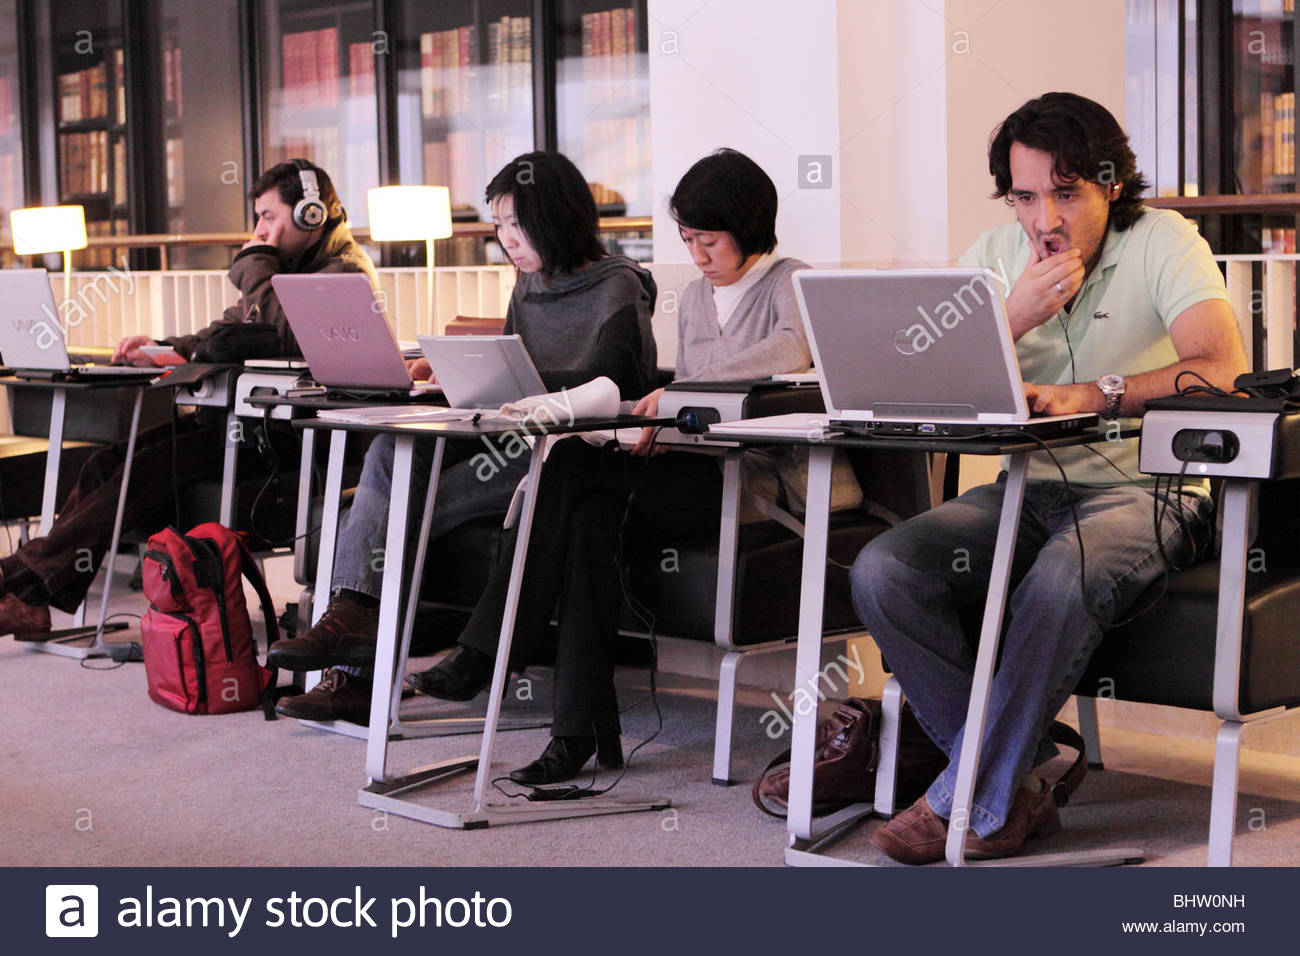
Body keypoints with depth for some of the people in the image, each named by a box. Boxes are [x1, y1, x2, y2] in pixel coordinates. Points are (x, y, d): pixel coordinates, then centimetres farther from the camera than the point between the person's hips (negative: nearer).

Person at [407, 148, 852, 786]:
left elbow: (794, 350, -24)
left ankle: (483, 656, -20)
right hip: (693, 475, 7)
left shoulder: (789, 283, -1)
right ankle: (581, 729, -27)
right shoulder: (694, 299, 23)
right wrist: (657, 421, -1)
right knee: (589, 512, -26)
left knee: (571, 464, -24)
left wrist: (681, 389, -28)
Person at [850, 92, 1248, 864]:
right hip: (1026, 491, 5)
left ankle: (970, 804, -22)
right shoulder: (996, 254, 9)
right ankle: (1018, 784, -15)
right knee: (882, 570, -20)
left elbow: (1224, 370, -20)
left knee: (1062, 582, -38)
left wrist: (1087, 395, -30)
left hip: (1143, 491, -5)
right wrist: (1016, 316, -15)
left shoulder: (1162, 243, -4)